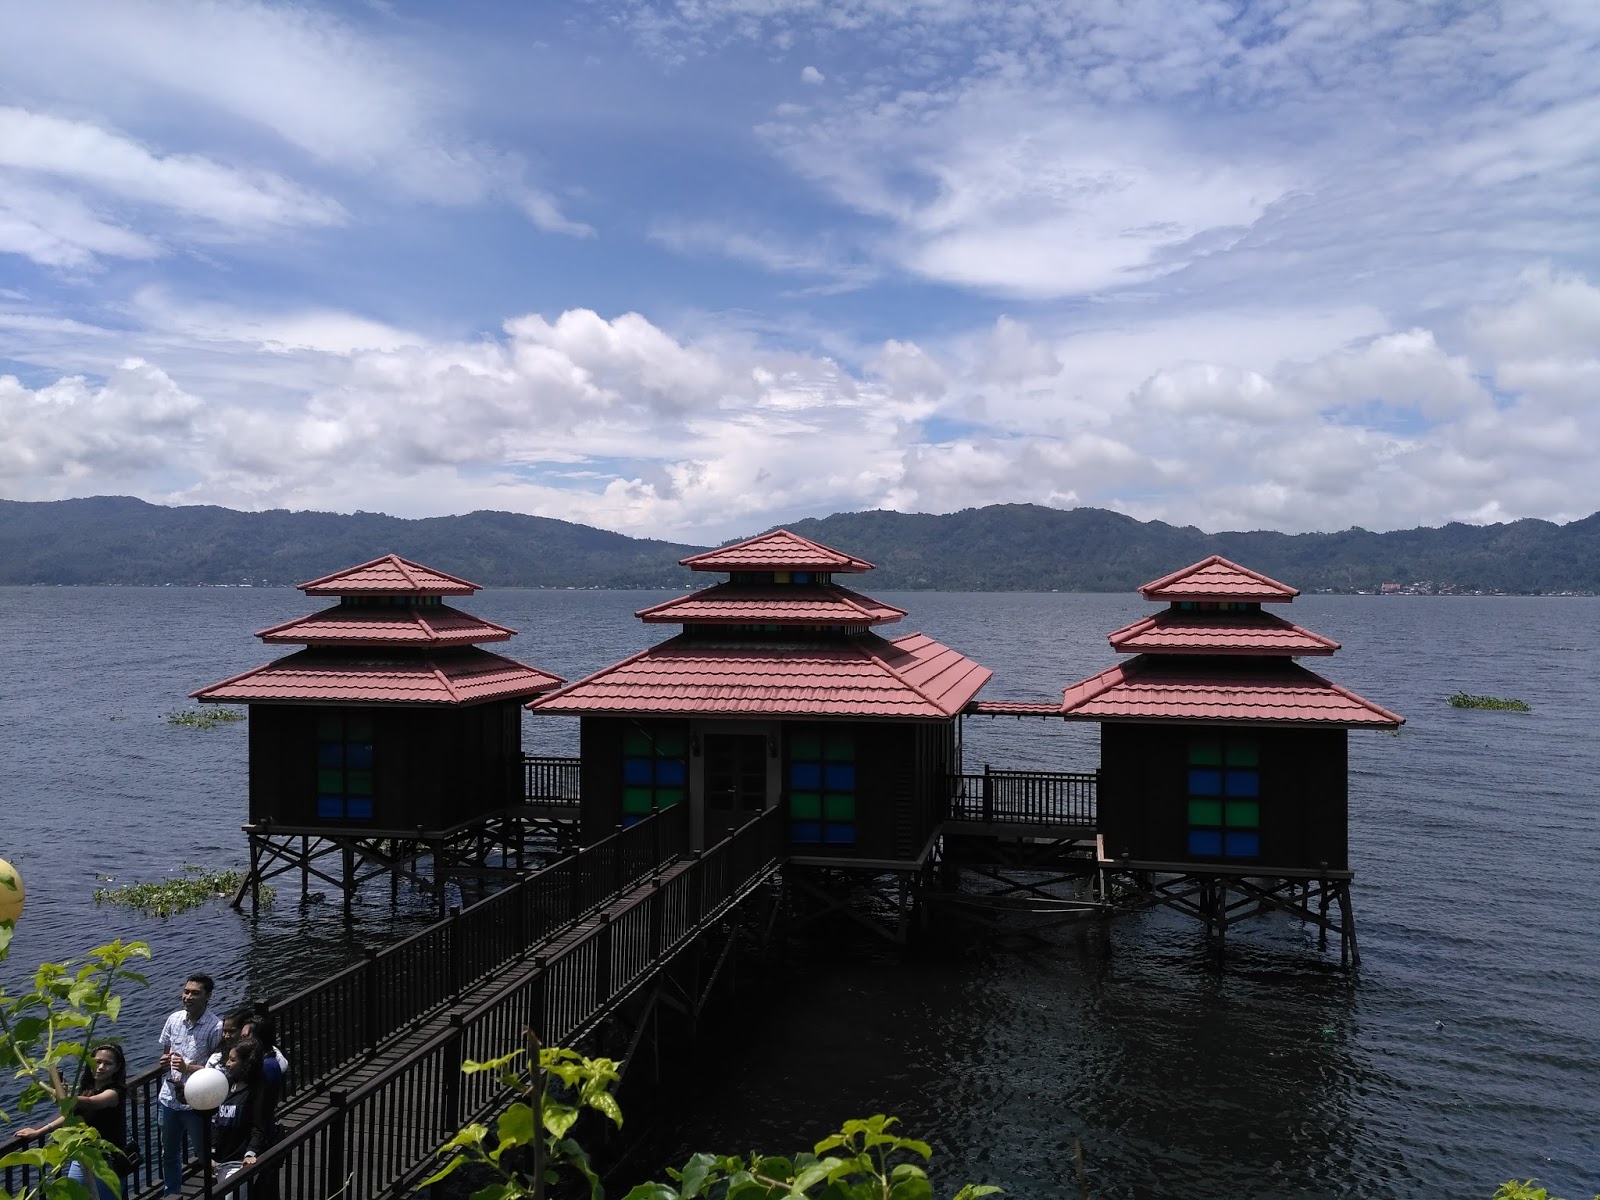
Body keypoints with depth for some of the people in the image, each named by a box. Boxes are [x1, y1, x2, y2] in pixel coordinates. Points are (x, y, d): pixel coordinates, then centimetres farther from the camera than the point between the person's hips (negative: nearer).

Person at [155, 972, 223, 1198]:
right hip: (169, 1098, 6)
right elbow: (165, 1052, 14)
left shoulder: (215, 1027, -18)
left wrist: (187, 1068, -25)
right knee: (169, 1154, 24)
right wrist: (165, 1060, -8)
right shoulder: (173, 1019, -2)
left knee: (199, 1156, 10)